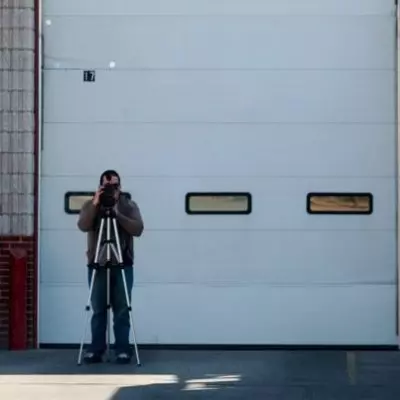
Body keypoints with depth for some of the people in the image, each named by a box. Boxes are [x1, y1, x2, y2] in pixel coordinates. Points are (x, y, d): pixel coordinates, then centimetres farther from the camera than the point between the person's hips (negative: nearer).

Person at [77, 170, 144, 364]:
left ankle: (123, 350, 1)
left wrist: (117, 214, -18)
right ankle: (96, 350, 6)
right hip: (97, 265, 0)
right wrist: (95, 205, -22)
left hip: (122, 265, 0)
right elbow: (83, 226, -12)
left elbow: (138, 229, -9)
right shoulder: (90, 205, 6)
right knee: (98, 310, 1)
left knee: (122, 310, -2)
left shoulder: (130, 206, 5)